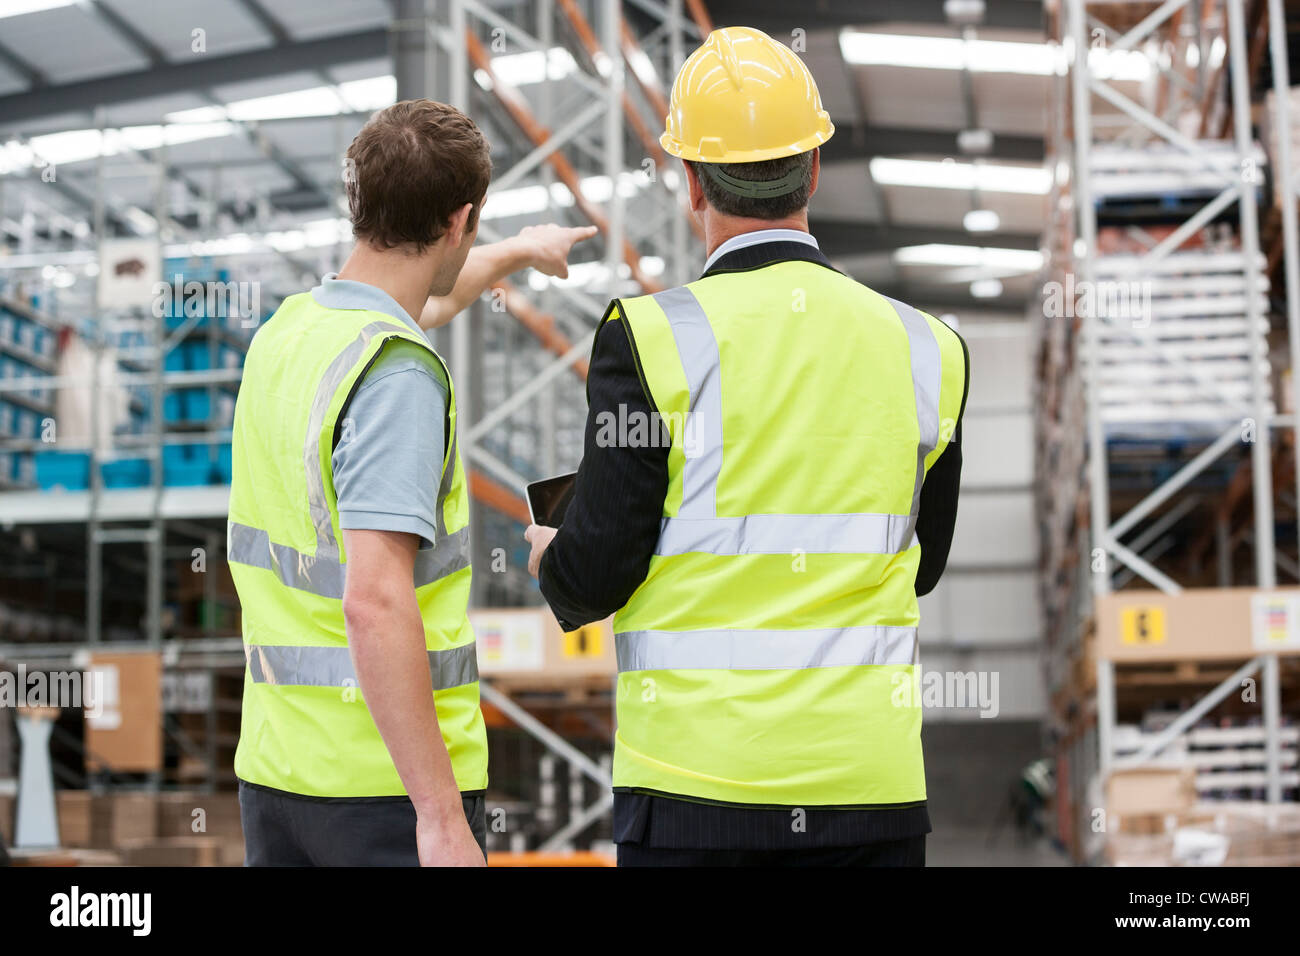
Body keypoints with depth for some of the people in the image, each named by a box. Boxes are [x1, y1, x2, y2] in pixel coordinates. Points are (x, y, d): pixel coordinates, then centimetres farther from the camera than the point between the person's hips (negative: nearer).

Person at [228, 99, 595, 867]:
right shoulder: (398, 372, -18)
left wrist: (518, 252, 50)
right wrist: (442, 815, -26)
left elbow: (427, 298, 32)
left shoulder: (287, 328, 8)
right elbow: (374, 603, -27)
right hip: (391, 781, -8)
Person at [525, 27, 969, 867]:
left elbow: (596, 576, -7)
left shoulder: (651, 335, -9)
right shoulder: (927, 348, 3)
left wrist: (548, 562, 15)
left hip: (696, 773, -3)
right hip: (871, 777, 3)